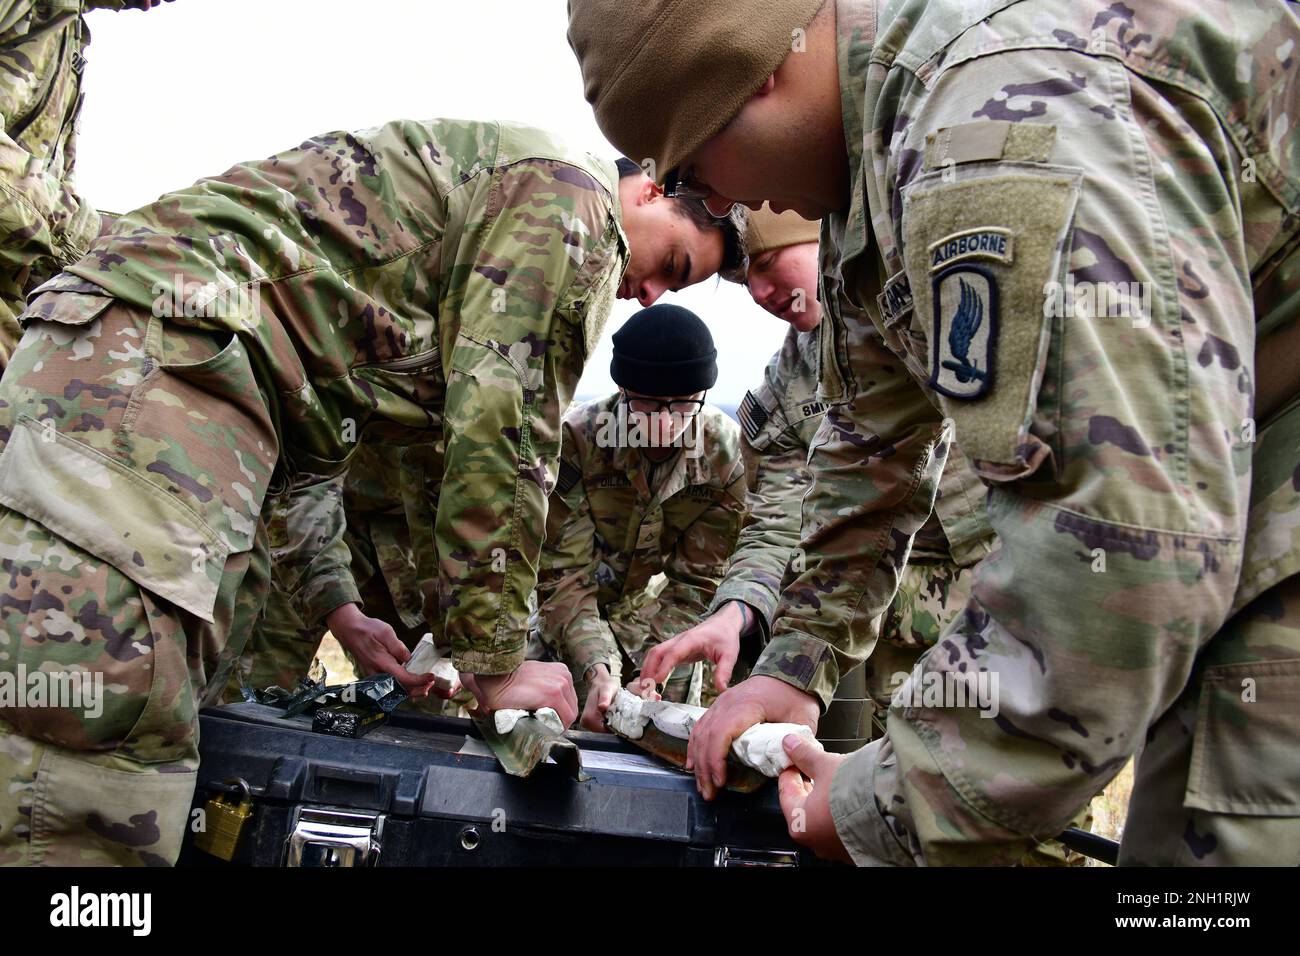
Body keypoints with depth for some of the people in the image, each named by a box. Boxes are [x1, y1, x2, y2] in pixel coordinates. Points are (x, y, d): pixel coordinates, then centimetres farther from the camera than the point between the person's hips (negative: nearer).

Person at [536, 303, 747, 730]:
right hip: (569, 613, -1)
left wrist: (650, 668, -28)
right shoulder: (576, 438, -26)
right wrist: (596, 668, -39)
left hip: (656, 616, 1)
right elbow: (562, 575, -25)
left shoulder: (730, 453, -21)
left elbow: (697, 584, -16)